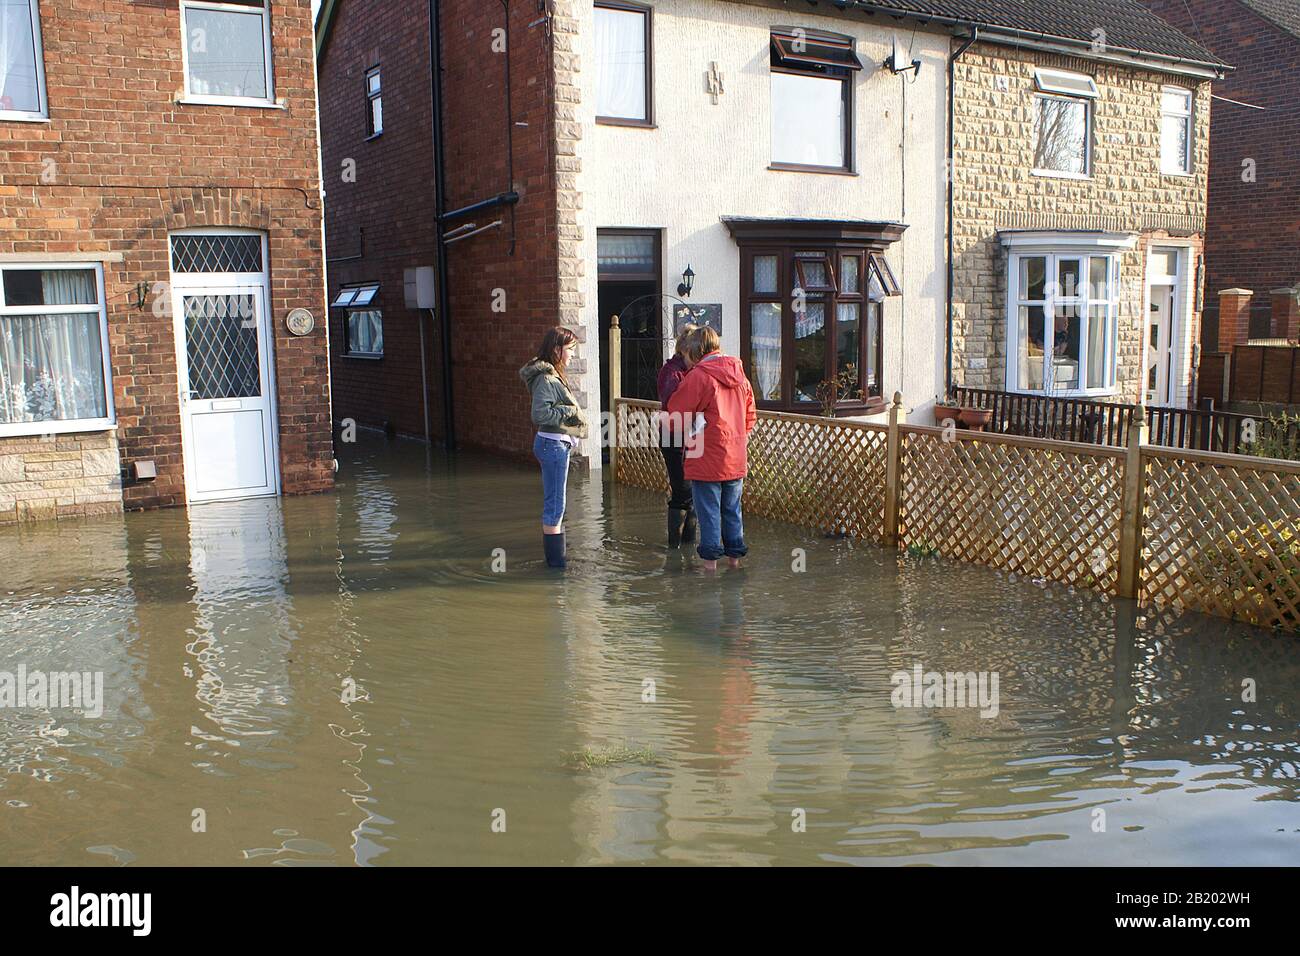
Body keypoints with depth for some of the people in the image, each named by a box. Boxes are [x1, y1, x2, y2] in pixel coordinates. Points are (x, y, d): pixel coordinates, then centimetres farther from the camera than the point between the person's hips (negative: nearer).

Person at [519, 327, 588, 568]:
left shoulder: (552, 375, 12)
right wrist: (570, 411, -17)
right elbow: (540, 414, -27)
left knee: (553, 503, 17)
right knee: (555, 505, -4)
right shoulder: (547, 378, -18)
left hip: (556, 443, 11)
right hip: (553, 444, -11)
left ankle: (554, 556, 27)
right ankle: (556, 560, 2)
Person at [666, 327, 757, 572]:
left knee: (708, 510, 2)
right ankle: (735, 555, 22)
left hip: (707, 459, -6)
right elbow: (750, 415, 15)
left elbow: (677, 413, -9)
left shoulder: (697, 376, -14)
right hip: (736, 458, 6)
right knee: (732, 509, 16)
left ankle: (710, 559, 6)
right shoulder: (738, 374, 8)